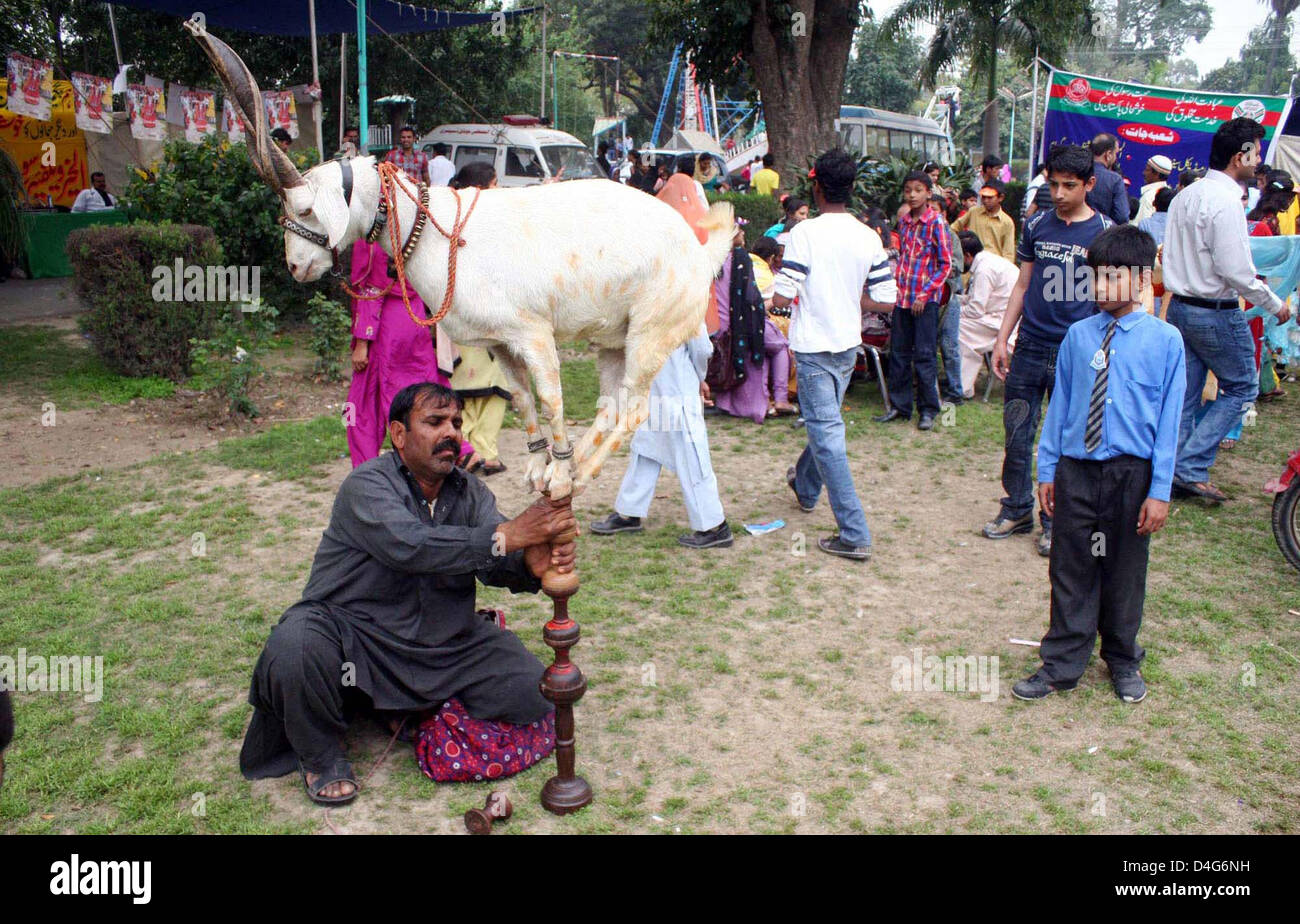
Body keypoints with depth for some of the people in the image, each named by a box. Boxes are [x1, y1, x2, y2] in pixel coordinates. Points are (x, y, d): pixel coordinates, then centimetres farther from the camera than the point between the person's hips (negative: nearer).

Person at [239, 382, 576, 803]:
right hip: (353, 629, -4)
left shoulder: (470, 493, 5)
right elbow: (408, 546, -34)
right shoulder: (366, 485, -14)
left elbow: (495, 560, -13)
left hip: (445, 639, 5)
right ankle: (321, 758, -4)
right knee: (295, 646, -35)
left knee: (533, 696, -10)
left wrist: (530, 563, -38)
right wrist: (506, 536, -40)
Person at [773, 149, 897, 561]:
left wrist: (783, 284, 3)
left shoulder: (805, 233, -15)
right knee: (826, 422, 25)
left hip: (814, 347, -6)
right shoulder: (869, 237, 0)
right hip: (848, 345, 7)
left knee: (826, 434, -5)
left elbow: (782, 298, -20)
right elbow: (886, 299, 1)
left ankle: (854, 534, -8)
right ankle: (805, 485, 50)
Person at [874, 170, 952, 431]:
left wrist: (924, 294, -13)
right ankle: (899, 406, 19)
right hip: (903, 297, 6)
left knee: (924, 355, -3)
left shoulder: (936, 223, -7)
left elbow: (946, 265, -8)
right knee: (898, 353, 9)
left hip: (926, 300, -6)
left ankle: (928, 410, 7)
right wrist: (896, 288, 9)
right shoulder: (903, 222, 11)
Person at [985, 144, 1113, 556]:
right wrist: (1002, 339, 8)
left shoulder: (1105, 232, -1)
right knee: (1016, 435, 7)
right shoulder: (1036, 226, 7)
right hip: (1030, 348, 3)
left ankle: (1056, 520, 18)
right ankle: (1017, 508, 24)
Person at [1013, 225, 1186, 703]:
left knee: (1124, 574, 13)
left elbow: (1168, 422, -6)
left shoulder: (1165, 340, -6)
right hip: (1076, 470, 2)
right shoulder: (1078, 335, 2)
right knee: (1070, 572, 8)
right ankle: (1062, 665, 22)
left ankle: (1123, 661, 35)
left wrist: (1160, 490, -8)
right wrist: (1047, 469, 8)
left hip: (1131, 474, -2)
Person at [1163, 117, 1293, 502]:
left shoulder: (1184, 196, 9)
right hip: (1215, 312, -8)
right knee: (1241, 387, 6)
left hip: (1179, 307, 8)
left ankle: (1174, 476, 17)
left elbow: (1172, 254, 15)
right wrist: (1275, 304, -8)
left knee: (1183, 394, 12)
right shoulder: (1226, 202, -18)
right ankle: (1192, 467, -1)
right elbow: (1236, 271, -20)